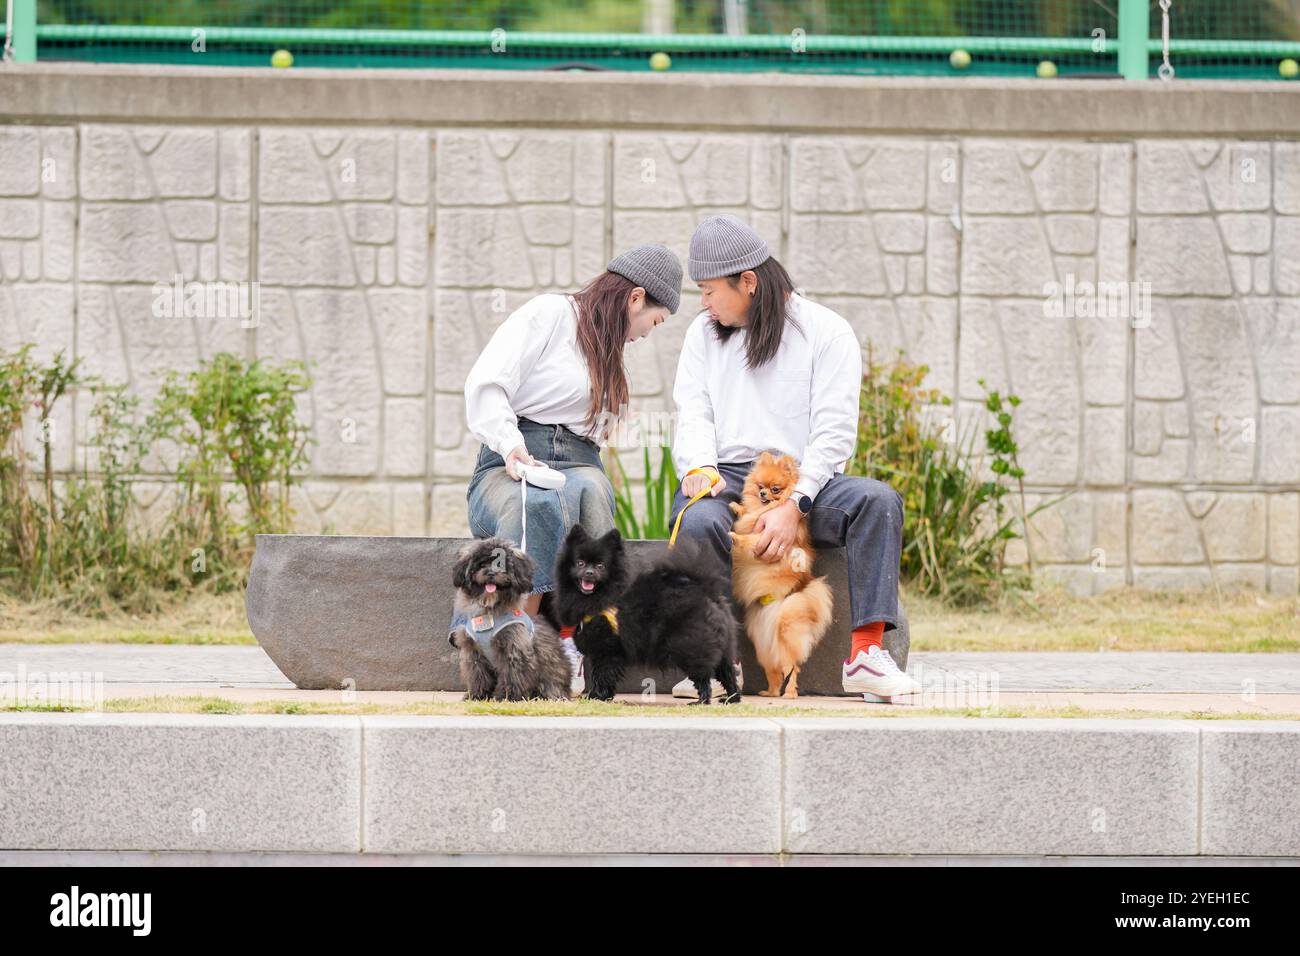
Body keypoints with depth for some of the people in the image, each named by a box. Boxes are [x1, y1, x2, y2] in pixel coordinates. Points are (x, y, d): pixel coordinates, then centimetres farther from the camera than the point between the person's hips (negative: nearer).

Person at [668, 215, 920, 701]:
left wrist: (793, 506, -20)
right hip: (726, 478, 1)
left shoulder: (827, 332, 3)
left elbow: (833, 433, -6)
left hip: (805, 481, -1)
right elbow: (693, 411, 7)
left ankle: (865, 652, -36)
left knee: (879, 500, -31)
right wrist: (699, 466, -17)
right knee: (699, 520, -36)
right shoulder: (704, 333, 18)